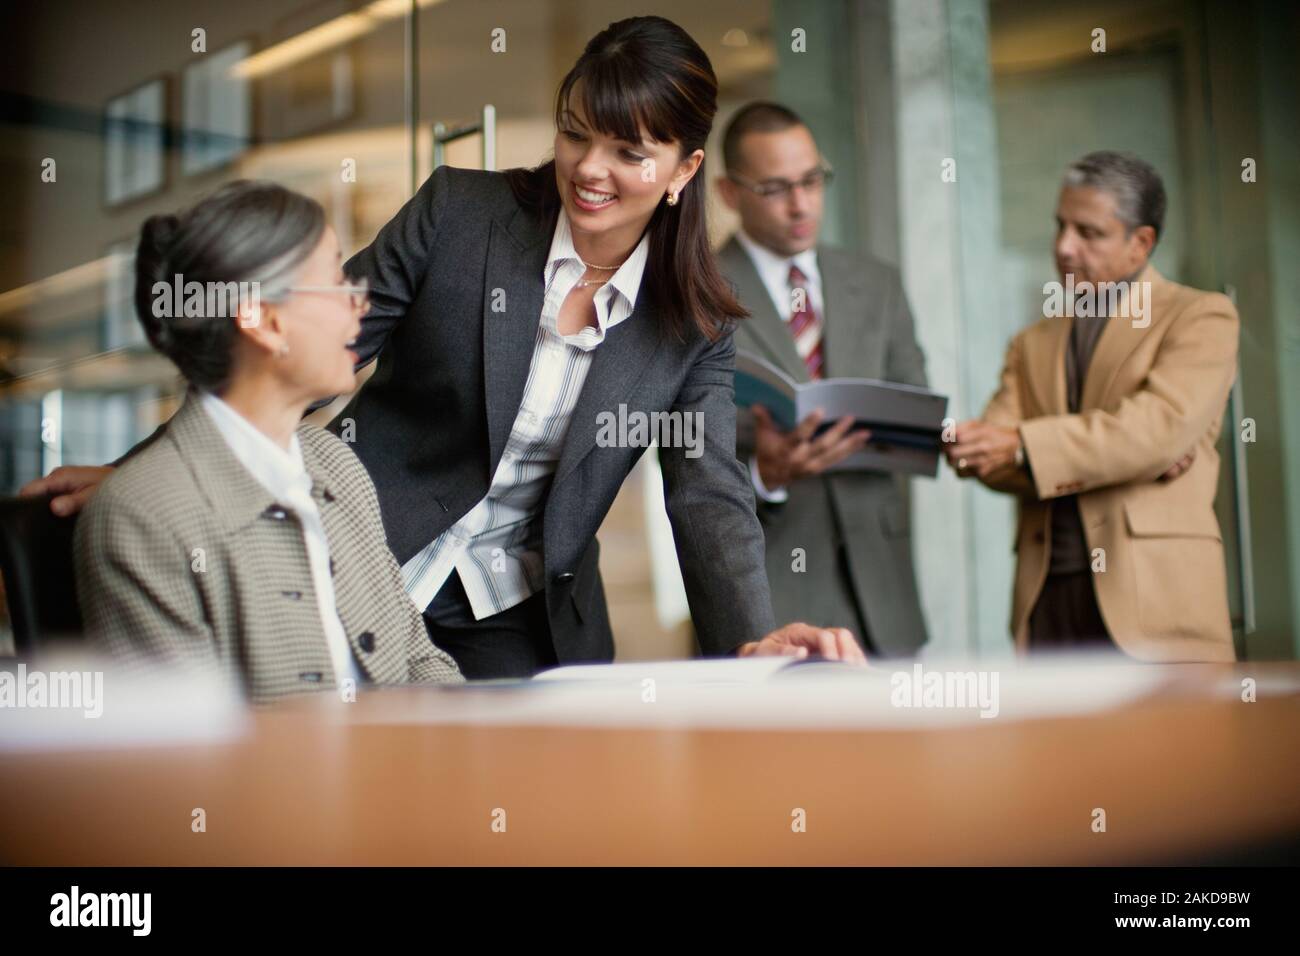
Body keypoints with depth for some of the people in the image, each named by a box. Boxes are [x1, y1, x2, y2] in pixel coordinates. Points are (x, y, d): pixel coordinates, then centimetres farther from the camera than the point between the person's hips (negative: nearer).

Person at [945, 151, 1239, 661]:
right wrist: (1125, 455, -9)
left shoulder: (1201, 317, 7)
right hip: (1047, 598, 3)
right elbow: (988, 458, 6)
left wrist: (1023, 447, -18)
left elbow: (1164, 424, -11)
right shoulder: (1033, 344, 21)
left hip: (1156, 598, -3)